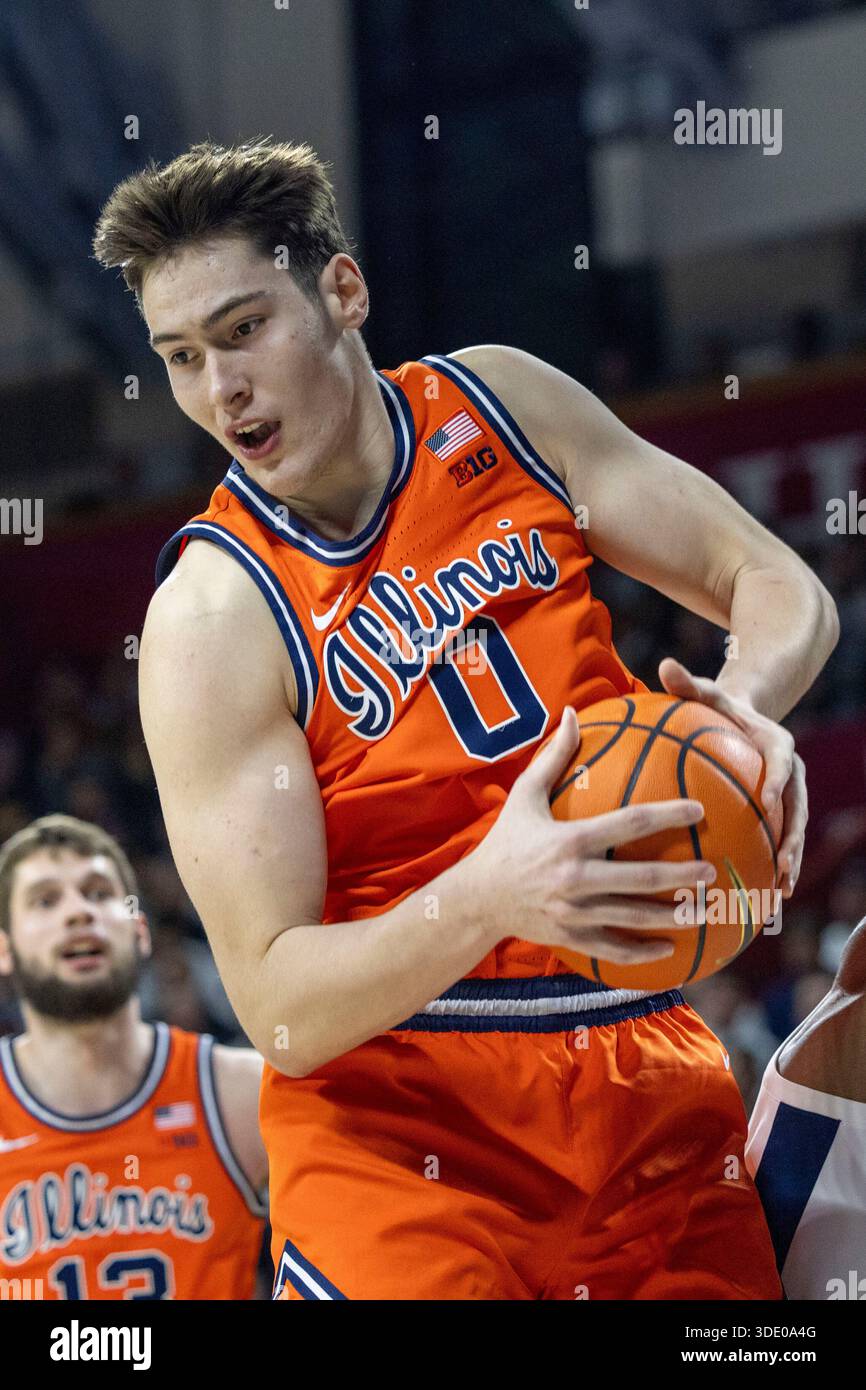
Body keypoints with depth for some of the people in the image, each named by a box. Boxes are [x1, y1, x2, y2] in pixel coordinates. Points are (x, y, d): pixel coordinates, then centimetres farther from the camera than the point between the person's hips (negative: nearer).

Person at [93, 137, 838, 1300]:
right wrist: (488, 897, -36)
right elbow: (278, 1010, -18)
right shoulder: (211, 619, -14)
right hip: (399, 1118, -4)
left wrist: (748, 704, -19)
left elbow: (779, 586, 4)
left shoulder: (498, 405, 1)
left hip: (652, 1077, 4)